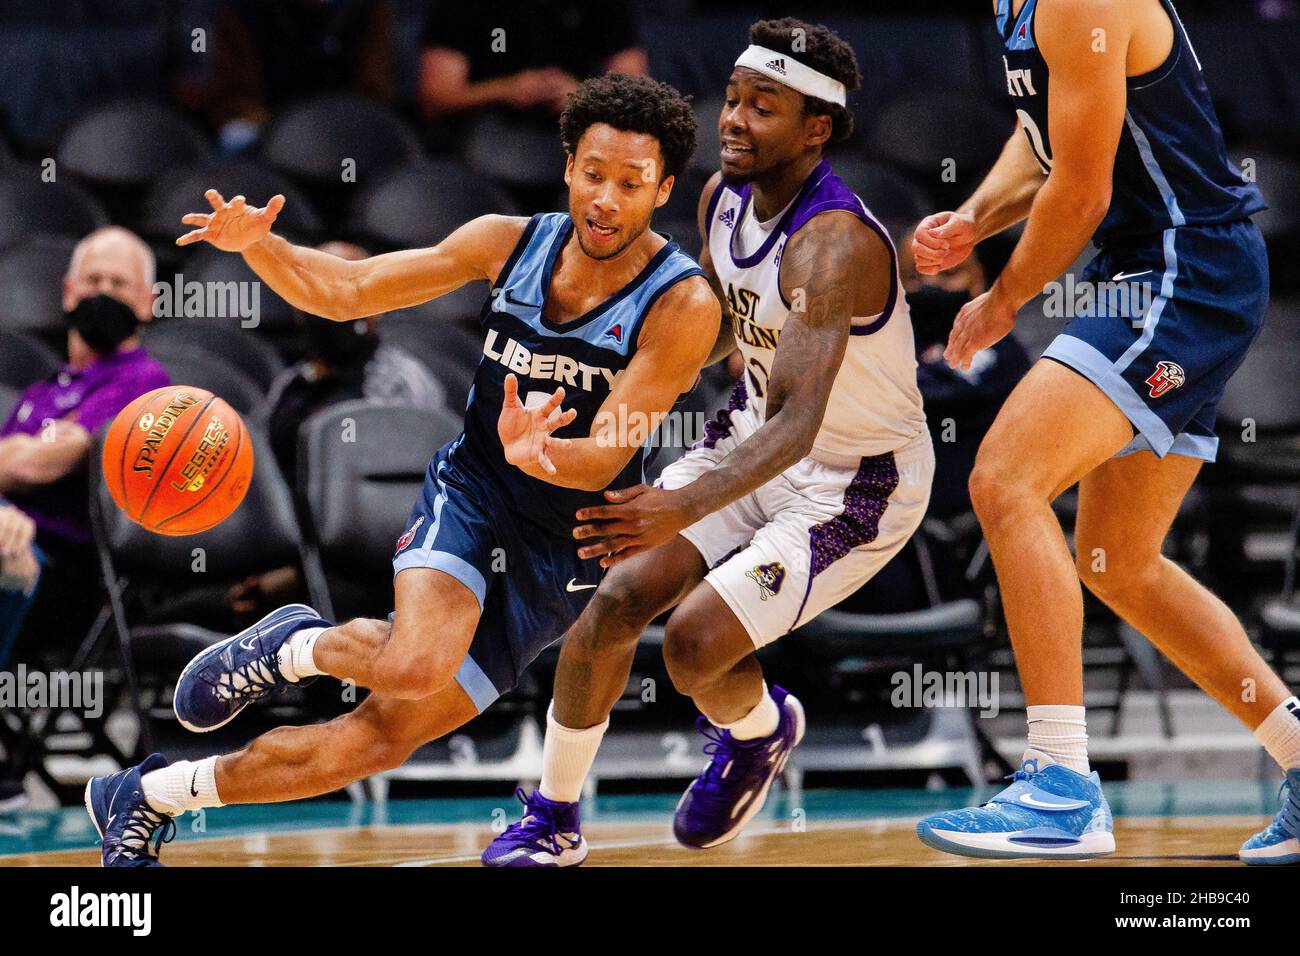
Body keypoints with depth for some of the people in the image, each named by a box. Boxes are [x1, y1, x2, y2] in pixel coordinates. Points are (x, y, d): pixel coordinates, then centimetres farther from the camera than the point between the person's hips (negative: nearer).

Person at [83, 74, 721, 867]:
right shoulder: (510, 242, -4)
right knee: (413, 666, -33)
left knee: (384, 735, -2)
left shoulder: (683, 304, -15)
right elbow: (344, 291, 3)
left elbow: (605, 460, -21)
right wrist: (254, 243, -16)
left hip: (560, 556, -1)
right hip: (469, 495, 1)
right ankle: (298, 645, 2)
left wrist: (535, 453, -44)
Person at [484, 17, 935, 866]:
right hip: (755, 441, 8)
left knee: (696, 644, -20)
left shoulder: (832, 244, -32)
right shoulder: (723, 197, -5)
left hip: (857, 486, -8)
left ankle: (760, 731, 17)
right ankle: (553, 818, 7)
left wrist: (685, 508, -54)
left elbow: (797, 425, -42)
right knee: (614, 594, -9)